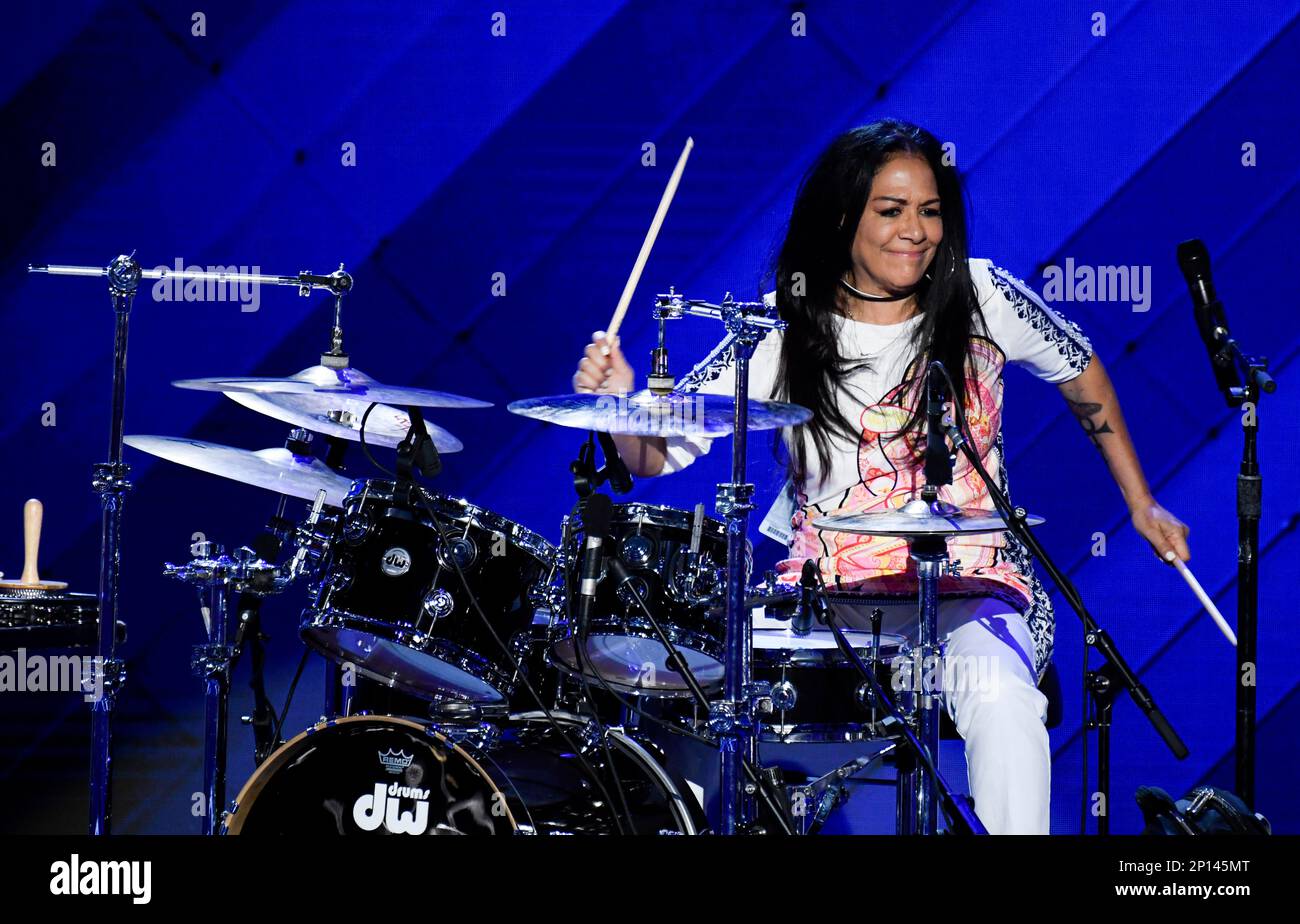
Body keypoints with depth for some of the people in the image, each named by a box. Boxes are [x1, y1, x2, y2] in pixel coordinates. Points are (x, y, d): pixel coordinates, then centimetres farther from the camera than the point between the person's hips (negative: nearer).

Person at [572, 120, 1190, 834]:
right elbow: (656, 453, -8)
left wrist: (1140, 502, 19)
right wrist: (621, 403, -30)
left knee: (1001, 703, -34)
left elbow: (1082, 375, 16)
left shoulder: (981, 300, -3)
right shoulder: (787, 333, -3)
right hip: (826, 587, 1)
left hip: (966, 583, -1)